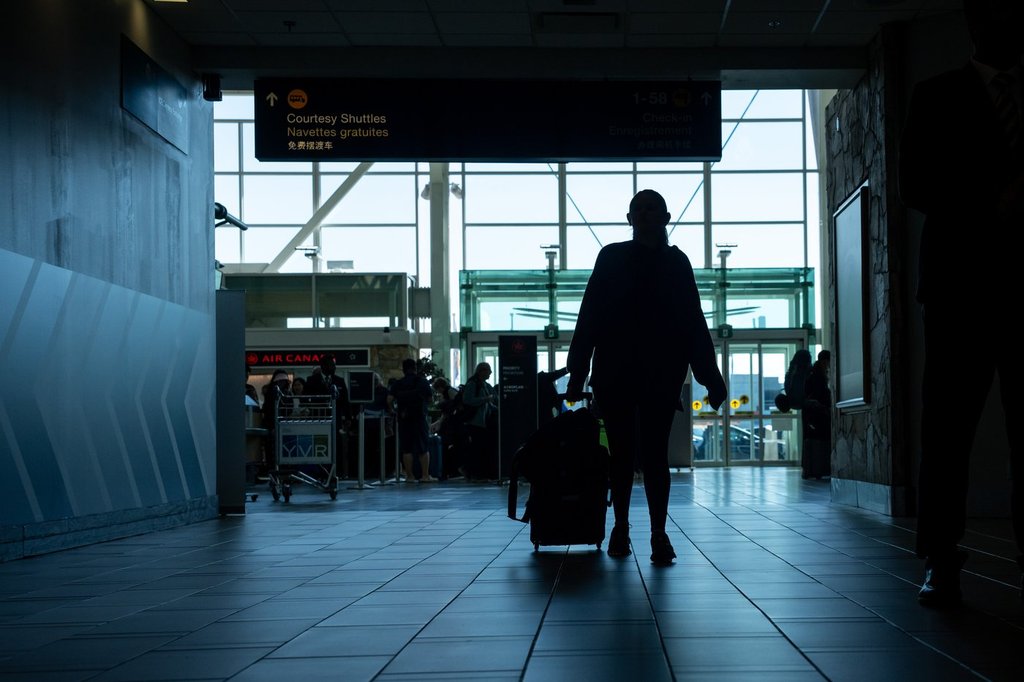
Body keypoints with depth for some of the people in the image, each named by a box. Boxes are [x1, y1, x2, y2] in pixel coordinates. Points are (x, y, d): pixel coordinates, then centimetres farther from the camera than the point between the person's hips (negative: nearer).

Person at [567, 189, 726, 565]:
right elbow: (589, 316, 3)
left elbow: (693, 322, 6)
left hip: (660, 376, 0)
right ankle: (621, 527, 19)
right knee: (622, 454, 7)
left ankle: (659, 534, -1)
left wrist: (711, 378, 1)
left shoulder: (676, 262, 7)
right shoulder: (612, 258, 5)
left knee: (654, 455, -4)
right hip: (614, 374, 1)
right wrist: (578, 374, -2)